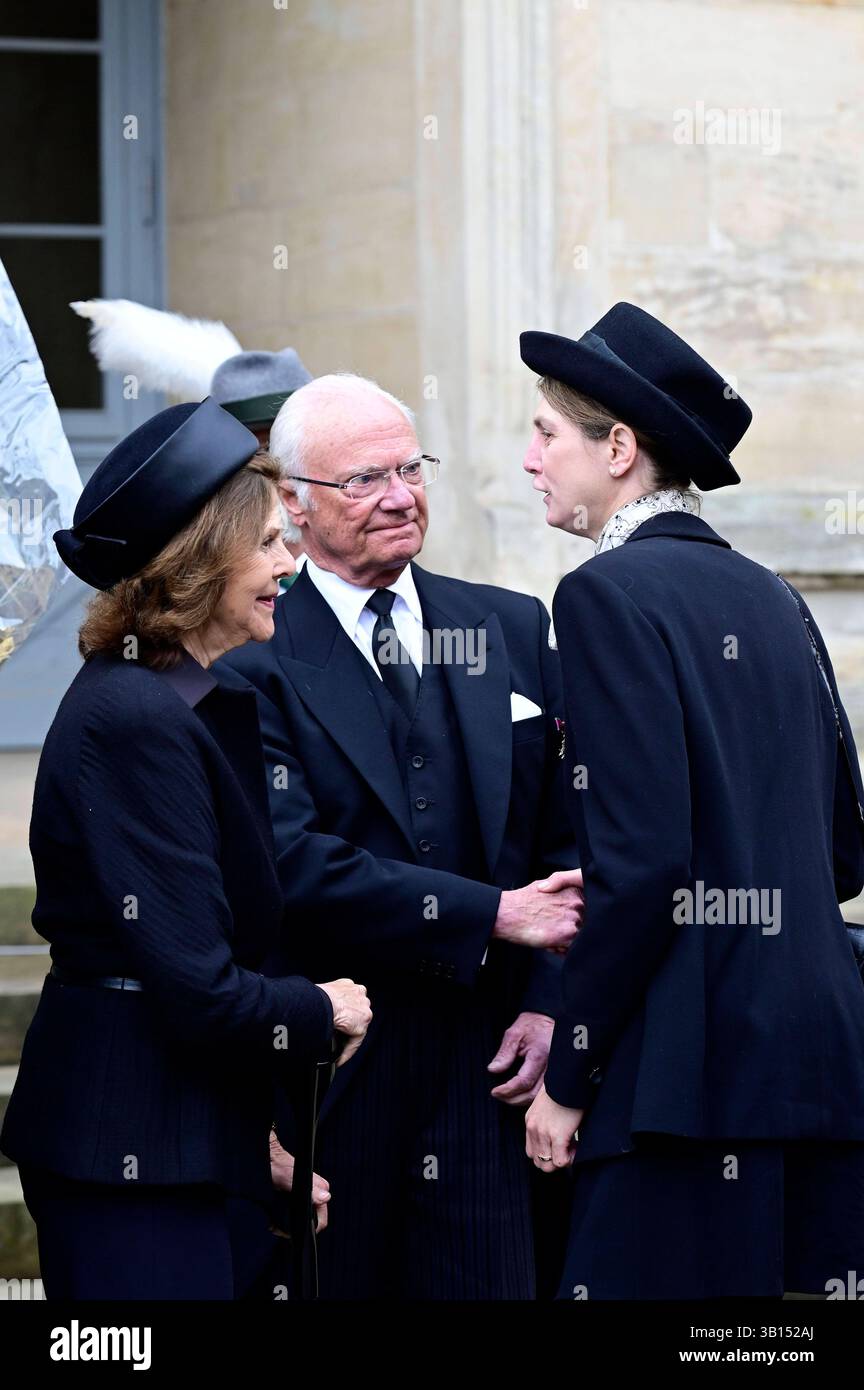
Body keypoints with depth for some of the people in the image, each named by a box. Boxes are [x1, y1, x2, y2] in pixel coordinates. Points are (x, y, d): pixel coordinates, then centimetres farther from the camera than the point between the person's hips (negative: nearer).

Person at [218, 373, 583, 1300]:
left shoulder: (511, 630, 12)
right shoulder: (255, 661, -4)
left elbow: (564, 834, 12)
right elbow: (295, 865, -15)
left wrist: (552, 998, -1)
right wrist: (490, 915, -16)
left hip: (484, 1061, 4)